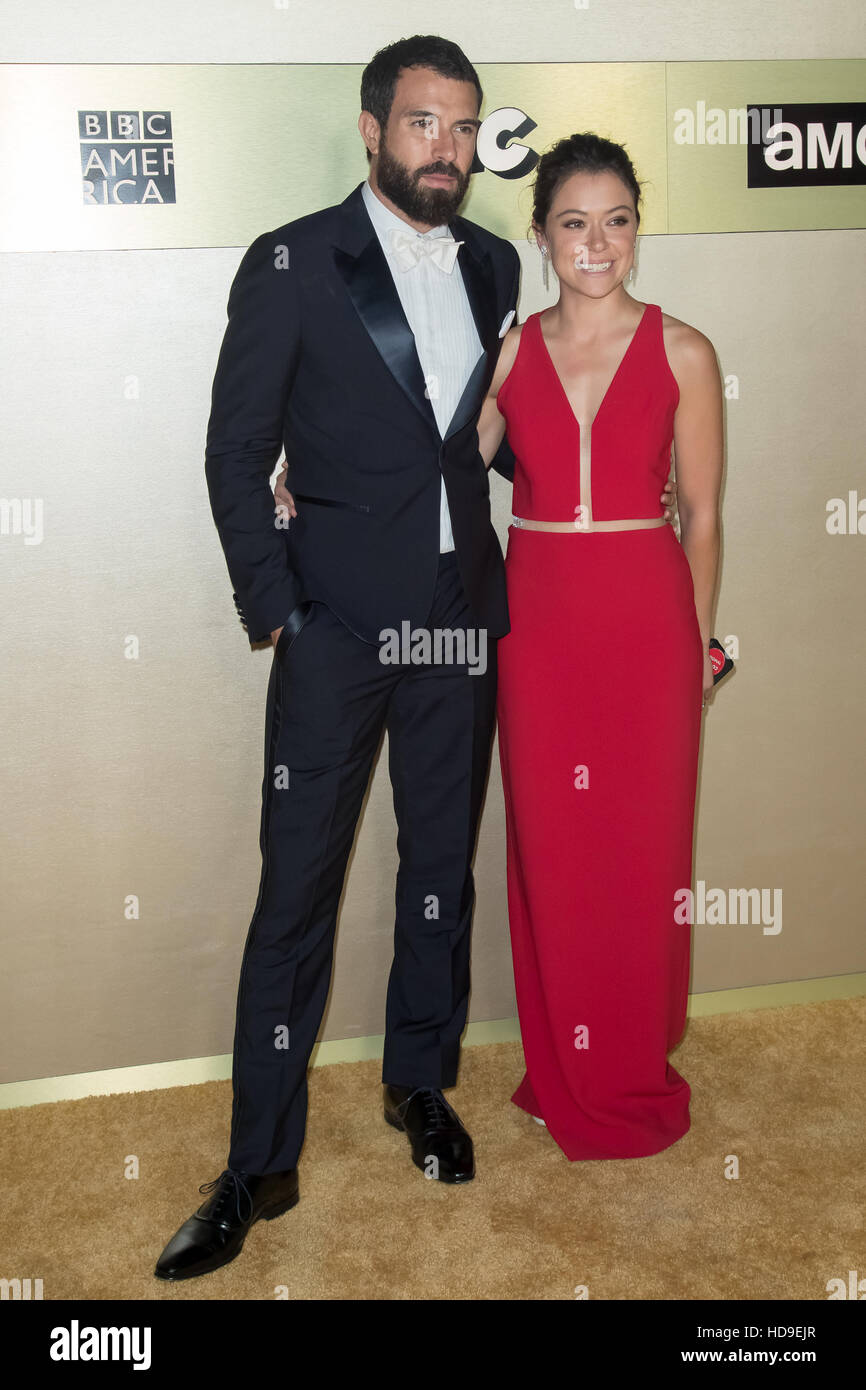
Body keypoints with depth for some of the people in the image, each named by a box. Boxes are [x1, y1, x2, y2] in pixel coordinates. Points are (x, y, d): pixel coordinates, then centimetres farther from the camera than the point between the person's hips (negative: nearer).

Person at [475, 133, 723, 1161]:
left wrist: (697, 641, 3)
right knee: (548, 845, 9)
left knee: (640, 847, 7)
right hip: (536, 615, 2)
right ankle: (560, 1069, 28)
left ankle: (633, 1076, 26)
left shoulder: (681, 354, 0)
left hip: (643, 618, -2)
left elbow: (699, 514, 2)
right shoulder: (509, 353, 5)